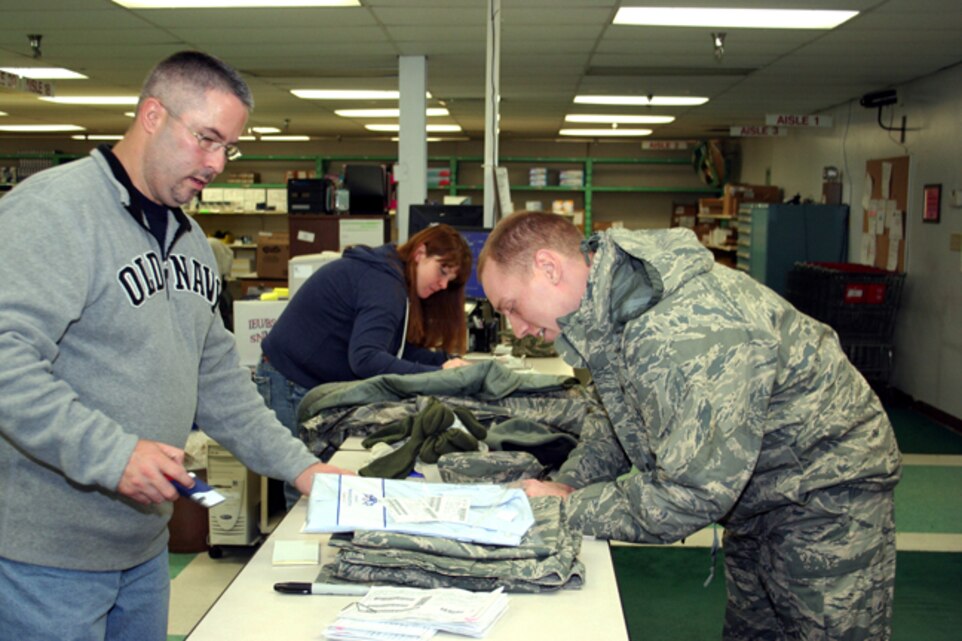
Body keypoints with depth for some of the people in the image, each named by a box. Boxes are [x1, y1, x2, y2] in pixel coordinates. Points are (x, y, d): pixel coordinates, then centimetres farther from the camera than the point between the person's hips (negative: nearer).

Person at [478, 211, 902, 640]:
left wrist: (570, 509, -23)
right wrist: (569, 481, -8)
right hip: (756, 494, 9)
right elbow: (632, 423, 8)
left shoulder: (684, 328, -37)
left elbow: (691, 494, -34)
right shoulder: (608, 312, -5)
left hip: (828, 494, -9)